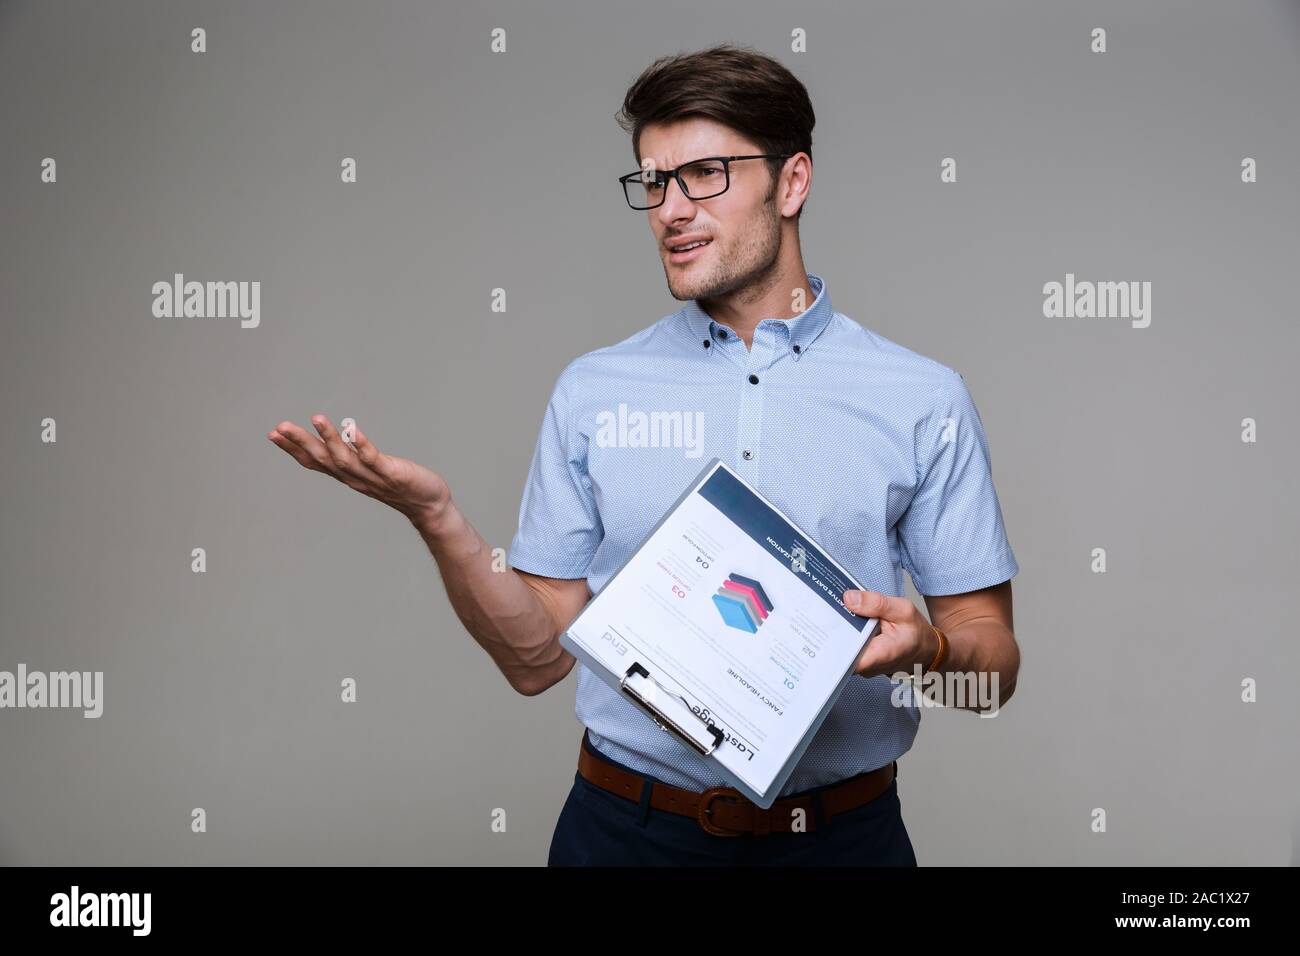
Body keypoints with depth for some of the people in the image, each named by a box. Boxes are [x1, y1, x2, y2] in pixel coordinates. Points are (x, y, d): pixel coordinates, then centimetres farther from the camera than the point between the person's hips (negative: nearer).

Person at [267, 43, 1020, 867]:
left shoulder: (924, 400, -4)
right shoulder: (591, 393, 0)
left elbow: (993, 668, -1)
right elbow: (539, 657, -1)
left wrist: (925, 646, -22)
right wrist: (438, 520, -15)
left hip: (841, 831, 0)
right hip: (626, 828, 1)